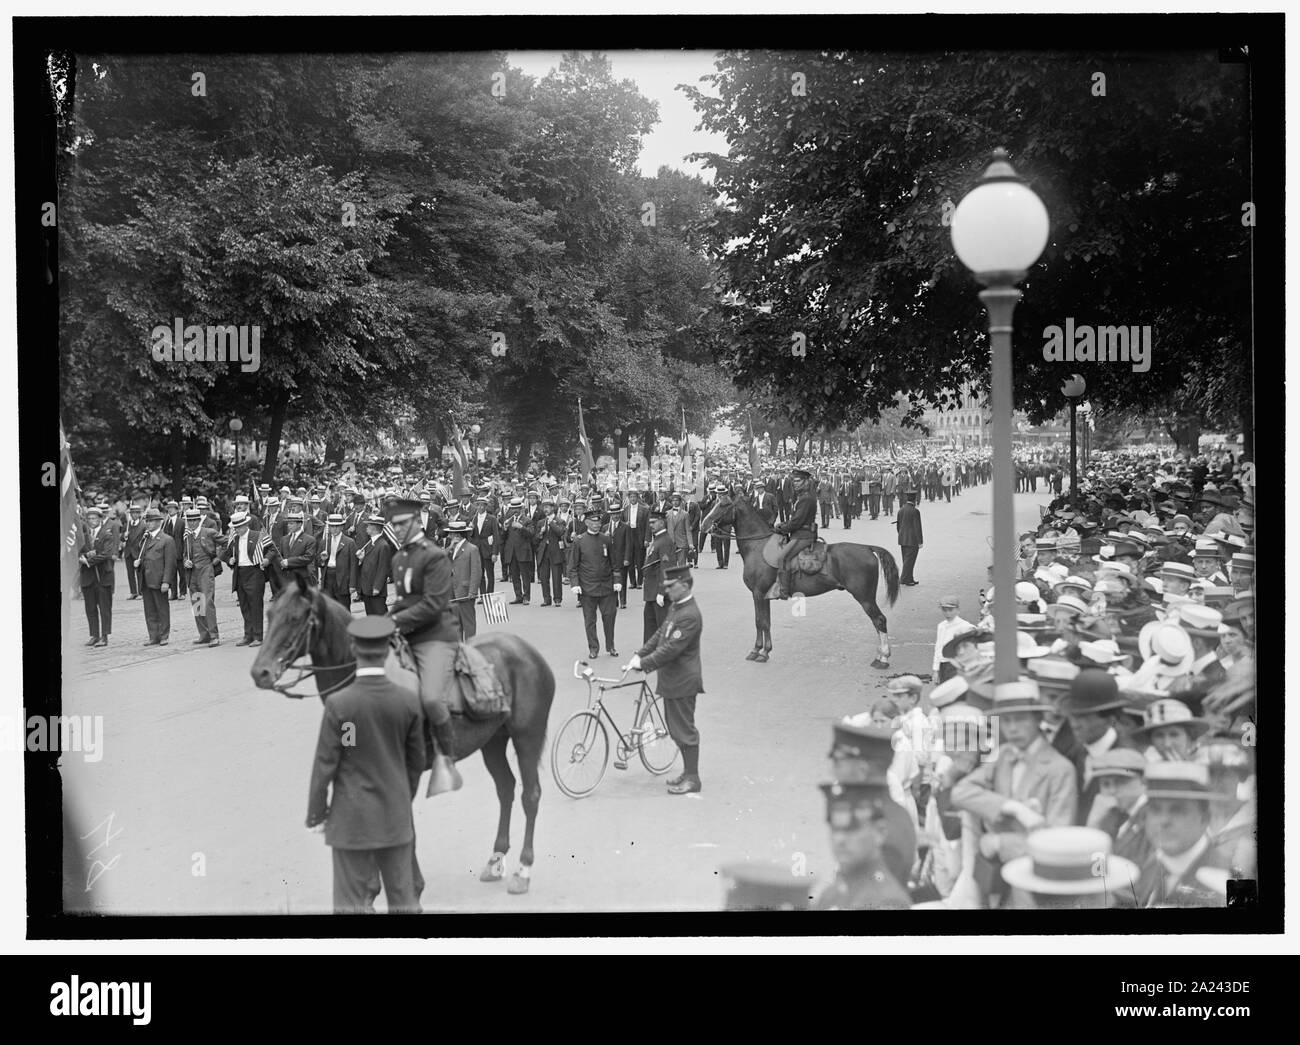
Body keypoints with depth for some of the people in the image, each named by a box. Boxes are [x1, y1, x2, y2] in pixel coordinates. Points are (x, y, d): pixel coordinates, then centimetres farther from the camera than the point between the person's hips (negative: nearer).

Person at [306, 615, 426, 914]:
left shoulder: (338, 704, -18)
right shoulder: (408, 700, -7)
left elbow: (325, 764, -12)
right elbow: (416, 760, 4)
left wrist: (315, 811, 2)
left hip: (351, 818, -3)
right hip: (396, 815, 3)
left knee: (353, 900, 6)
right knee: (403, 897, 15)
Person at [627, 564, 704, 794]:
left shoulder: (690, 615, -22)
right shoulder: (675, 608, 10)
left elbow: (671, 649, -25)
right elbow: (659, 635, 17)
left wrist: (643, 664, -21)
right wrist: (639, 654, 6)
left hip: (682, 682, -10)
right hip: (671, 680, 10)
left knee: (684, 730, -1)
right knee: (676, 728, 17)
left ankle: (692, 779, 8)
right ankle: (688, 772, 28)